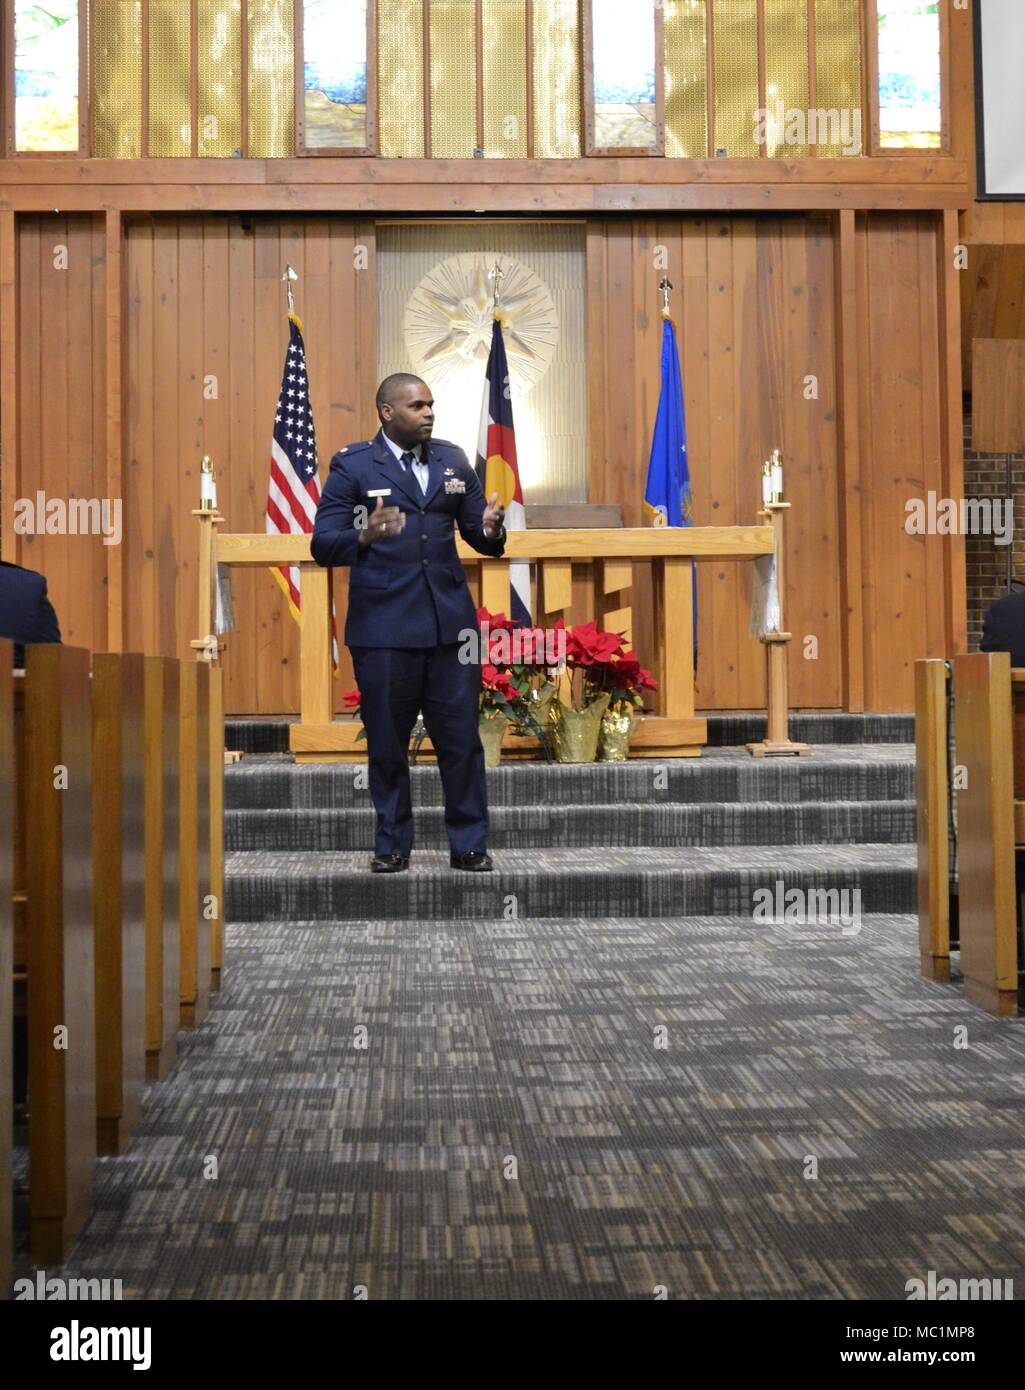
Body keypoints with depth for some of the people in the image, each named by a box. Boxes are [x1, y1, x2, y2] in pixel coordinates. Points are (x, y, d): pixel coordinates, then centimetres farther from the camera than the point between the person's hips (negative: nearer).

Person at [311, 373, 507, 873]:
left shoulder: (452, 460, 12)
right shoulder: (352, 467, 0)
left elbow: (478, 535, 14)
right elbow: (323, 545, -5)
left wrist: (491, 531, -10)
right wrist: (364, 538, -25)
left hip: (450, 622, 3)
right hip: (383, 627, -3)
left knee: (461, 736, 3)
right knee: (387, 741, 6)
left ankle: (468, 845, 13)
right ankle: (392, 845, 20)